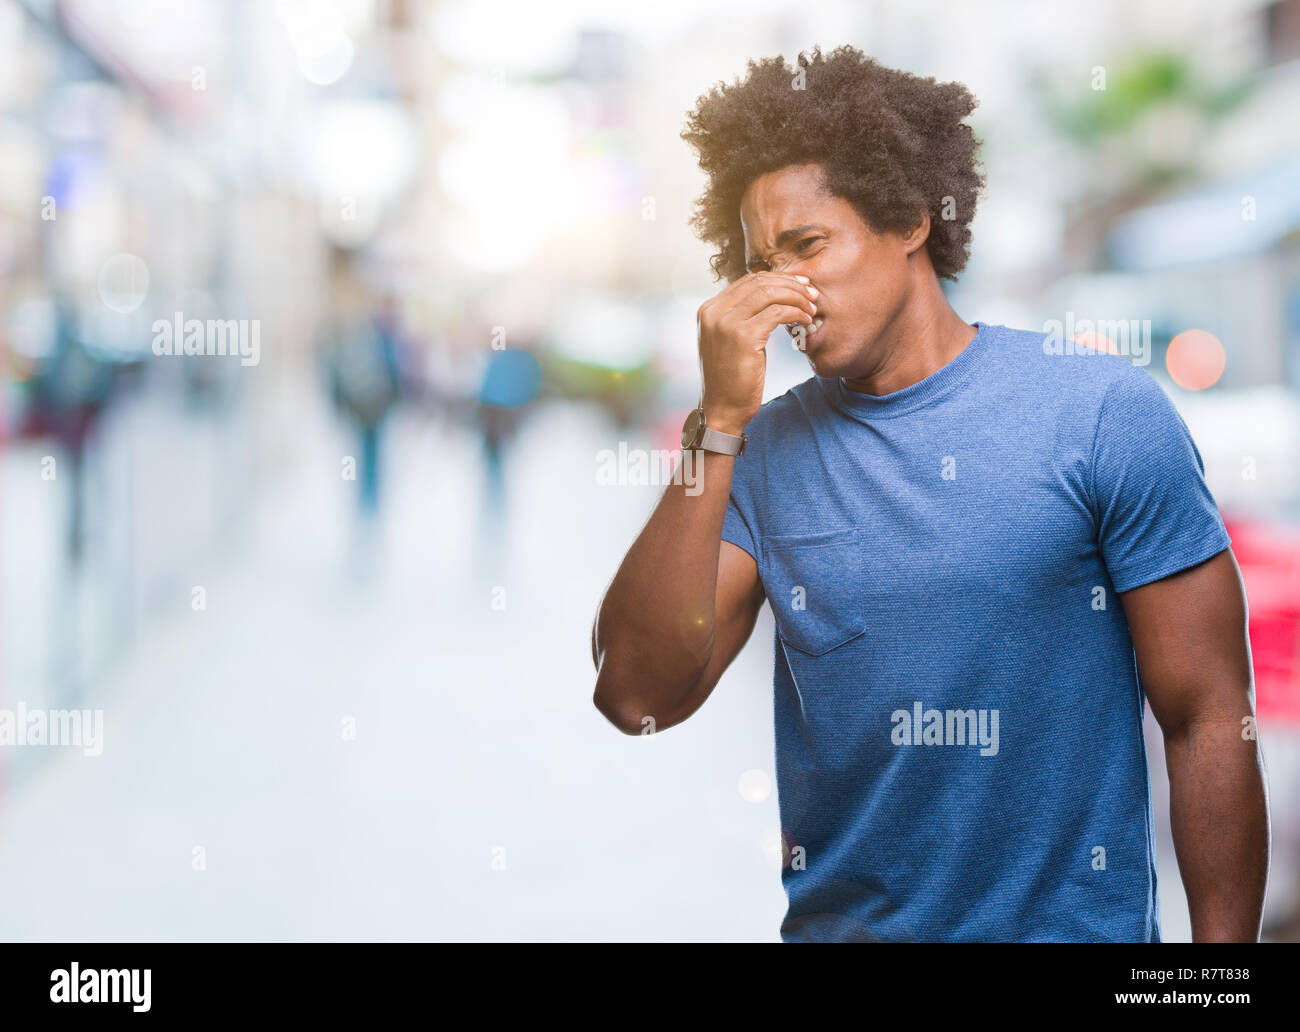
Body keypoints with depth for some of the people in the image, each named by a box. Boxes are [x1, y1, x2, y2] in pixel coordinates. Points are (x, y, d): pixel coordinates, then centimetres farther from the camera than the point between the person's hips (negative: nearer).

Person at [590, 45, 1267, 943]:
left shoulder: (1104, 414, -8)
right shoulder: (763, 451, -1)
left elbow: (1211, 722, -8)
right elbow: (638, 696, -11)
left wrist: (1222, 939, -13)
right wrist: (721, 419, -16)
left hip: (1072, 922, -2)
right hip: (834, 920, 3)